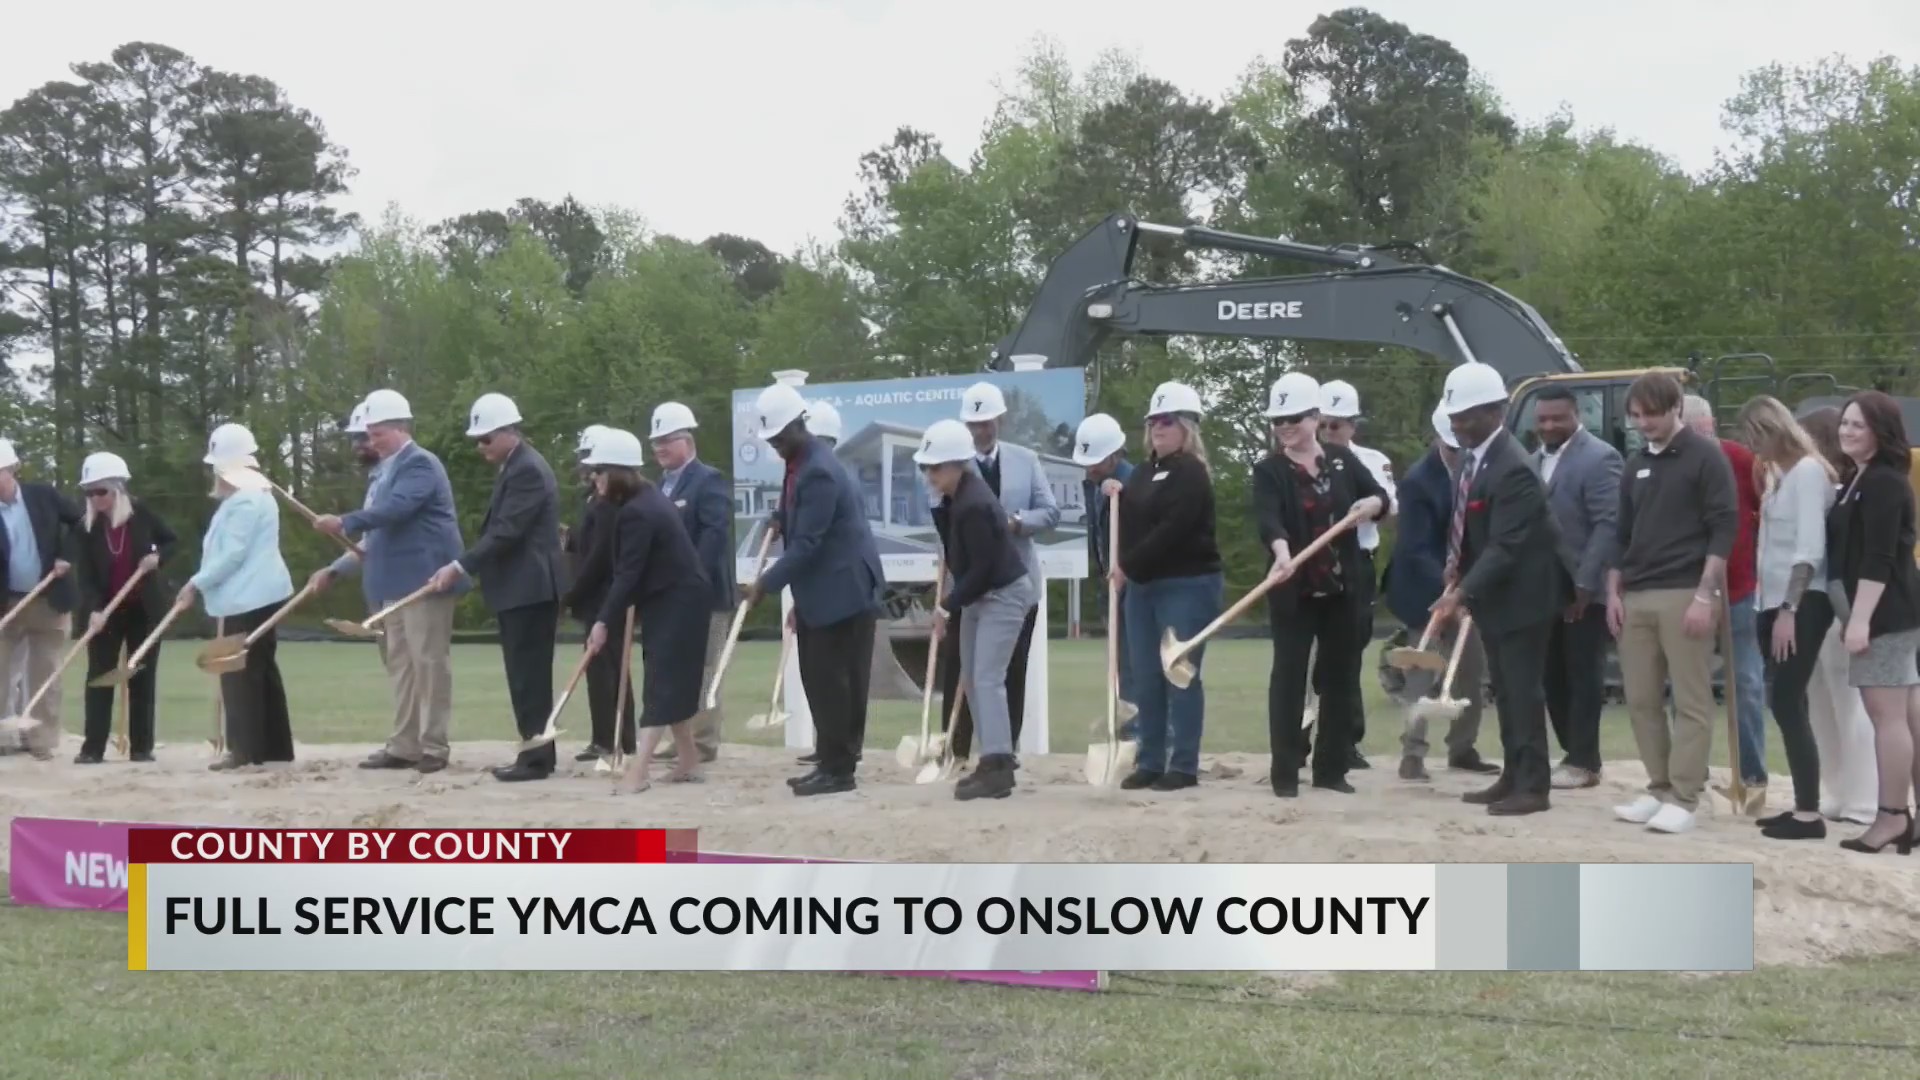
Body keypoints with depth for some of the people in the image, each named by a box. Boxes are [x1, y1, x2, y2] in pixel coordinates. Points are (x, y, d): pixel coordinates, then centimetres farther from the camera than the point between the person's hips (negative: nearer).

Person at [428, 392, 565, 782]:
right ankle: (536, 753, 16)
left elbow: (506, 531, -22)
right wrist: (466, 565, 15)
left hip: (530, 590, -11)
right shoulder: (516, 467, 17)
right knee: (527, 675, 12)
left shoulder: (527, 470, -16)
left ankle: (537, 758, -4)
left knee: (529, 675, -8)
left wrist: (460, 566, -22)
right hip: (521, 589, 11)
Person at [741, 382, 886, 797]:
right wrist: (781, 521, 7)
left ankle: (838, 768, 1)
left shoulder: (819, 472, -21)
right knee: (819, 681, 12)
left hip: (843, 592, -10)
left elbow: (807, 543, -23)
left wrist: (766, 584, -20)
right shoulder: (801, 462, 10)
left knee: (834, 682, -5)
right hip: (821, 593, 10)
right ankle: (831, 762, 18)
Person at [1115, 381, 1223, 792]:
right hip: (1141, 586, 8)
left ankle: (1183, 765, 1)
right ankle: (1150, 762, 14)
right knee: (1146, 678, 8)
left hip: (1186, 585, -8)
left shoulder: (1192, 473, -10)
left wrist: (1127, 566, -14)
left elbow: (1171, 531, -19)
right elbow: (1130, 523, 20)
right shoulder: (1144, 472, 16)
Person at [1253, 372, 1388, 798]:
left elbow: (1380, 496, 14)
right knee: (1288, 674, -5)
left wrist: (1371, 503, -10)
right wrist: (1281, 550, -43)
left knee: (1342, 675, 7)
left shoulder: (1341, 458, 6)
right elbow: (1268, 518, -22)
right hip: (1294, 590, -3)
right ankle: (1286, 771, -2)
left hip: (1343, 587, 3)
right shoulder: (1269, 470, -5)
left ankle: (1332, 767, 16)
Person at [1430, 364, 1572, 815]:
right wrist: (1457, 568, 5)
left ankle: (1533, 786, 1)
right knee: (1504, 690, 15)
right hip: (1491, 591, 9)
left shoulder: (1513, 469, -25)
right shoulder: (1472, 455, 4)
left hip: (1520, 593, -9)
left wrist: (1462, 593, -34)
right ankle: (1513, 777, 23)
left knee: (1522, 690, -5)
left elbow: (1504, 546, -29)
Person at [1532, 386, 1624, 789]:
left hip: (1583, 590, -8)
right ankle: (1572, 752, 20)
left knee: (1583, 676, -1)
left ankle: (1583, 762, 6)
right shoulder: (1535, 460, 15)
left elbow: (1608, 525, -18)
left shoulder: (1599, 458, -12)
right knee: (1553, 676, 10)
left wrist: (1584, 583, -22)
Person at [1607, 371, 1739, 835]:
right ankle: (1659, 789, 16)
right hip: (1636, 598, 7)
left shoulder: (1705, 457, -4)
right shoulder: (1635, 465, 15)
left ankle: (1683, 799, -2)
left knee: (1691, 702, -3)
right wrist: (1613, 593, 11)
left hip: (1684, 594, -6)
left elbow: (1724, 527, -9)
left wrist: (1705, 595, -16)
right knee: (1642, 700, 7)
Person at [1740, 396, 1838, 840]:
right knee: (1788, 705, 9)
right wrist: (1772, 607, 7)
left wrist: (1789, 611, -21)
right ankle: (1802, 806, 14)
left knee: (1787, 704, -12)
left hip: (1802, 605, -9)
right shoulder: (1779, 472, 15)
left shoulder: (1808, 471, -11)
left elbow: (1810, 549, -17)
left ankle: (1809, 813, -11)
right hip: (1778, 602, 9)